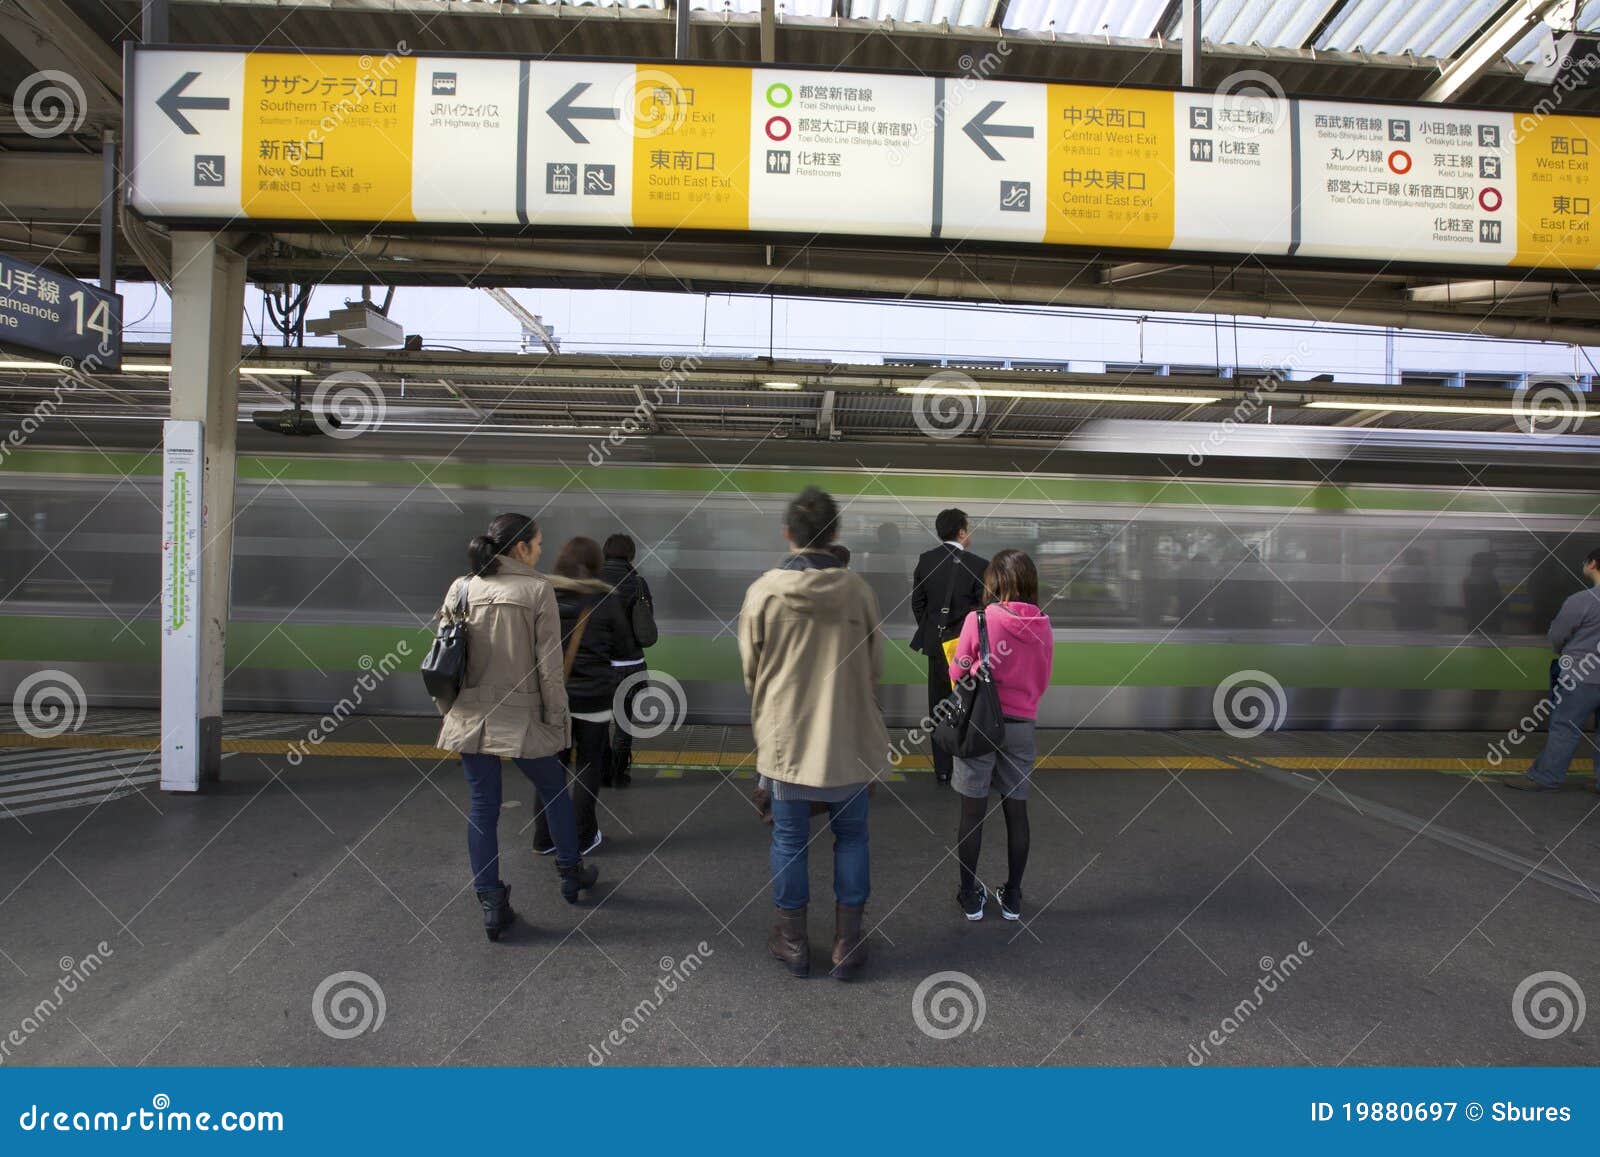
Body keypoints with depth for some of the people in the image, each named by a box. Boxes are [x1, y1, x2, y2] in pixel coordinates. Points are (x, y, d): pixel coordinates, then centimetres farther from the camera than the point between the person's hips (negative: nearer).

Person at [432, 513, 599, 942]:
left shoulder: (461, 589, 2)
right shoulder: (537, 590, -10)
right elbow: (549, 665, -11)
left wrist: (449, 709, 16)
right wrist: (557, 717, -2)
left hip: (470, 717, 3)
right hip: (521, 717, -3)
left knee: (482, 807, 10)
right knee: (554, 790, 18)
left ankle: (492, 905, 13)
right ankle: (571, 874, 32)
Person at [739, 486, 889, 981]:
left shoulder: (762, 592, -9)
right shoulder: (857, 591, -8)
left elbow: (750, 671, 2)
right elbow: (875, 668, 2)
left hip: (785, 740, 0)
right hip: (849, 740, 1)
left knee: (789, 840, 13)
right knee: (850, 837, 15)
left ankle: (793, 941, 25)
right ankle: (848, 944, 22)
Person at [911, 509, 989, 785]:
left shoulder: (925, 560, 0)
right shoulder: (978, 565, -13)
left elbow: (917, 603, 5)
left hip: (935, 643, 4)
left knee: (939, 706, 11)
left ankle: (942, 769, 15)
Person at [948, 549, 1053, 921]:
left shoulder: (978, 620, -12)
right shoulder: (1043, 627, -2)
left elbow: (957, 674, -5)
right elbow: (1043, 681, 8)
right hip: (1021, 725, 3)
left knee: (972, 811, 7)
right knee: (1016, 811, 12)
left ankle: (970, 896, 17)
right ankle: (1012, 897, 23)